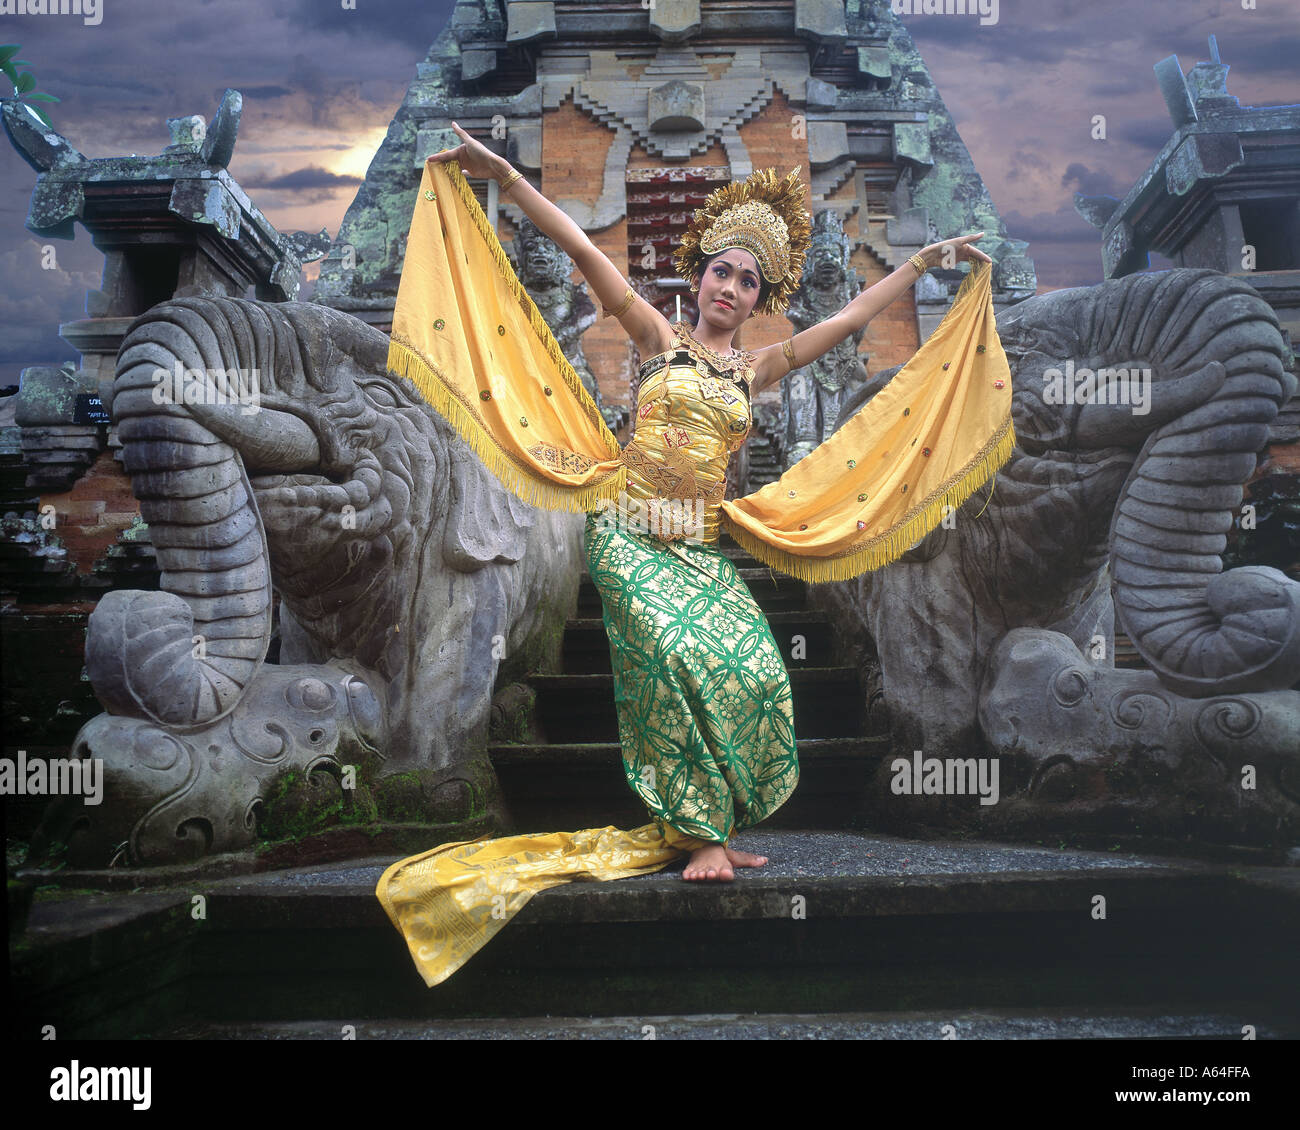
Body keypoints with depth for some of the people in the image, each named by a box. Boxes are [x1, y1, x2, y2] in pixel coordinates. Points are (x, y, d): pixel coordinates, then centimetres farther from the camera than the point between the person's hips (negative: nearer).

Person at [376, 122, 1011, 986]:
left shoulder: (760, 367, 16)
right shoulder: (659, 338, 8)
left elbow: (854, 316, 19)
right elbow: (582, 250, 2)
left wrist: (924, 262, 20)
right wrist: (503, 176, -1)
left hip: (702, 543, 4)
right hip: (629, 529, -3)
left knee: (753, 669, -13)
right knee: (683, 657, -22)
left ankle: (706, 827, 3)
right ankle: (701, 831, -10)